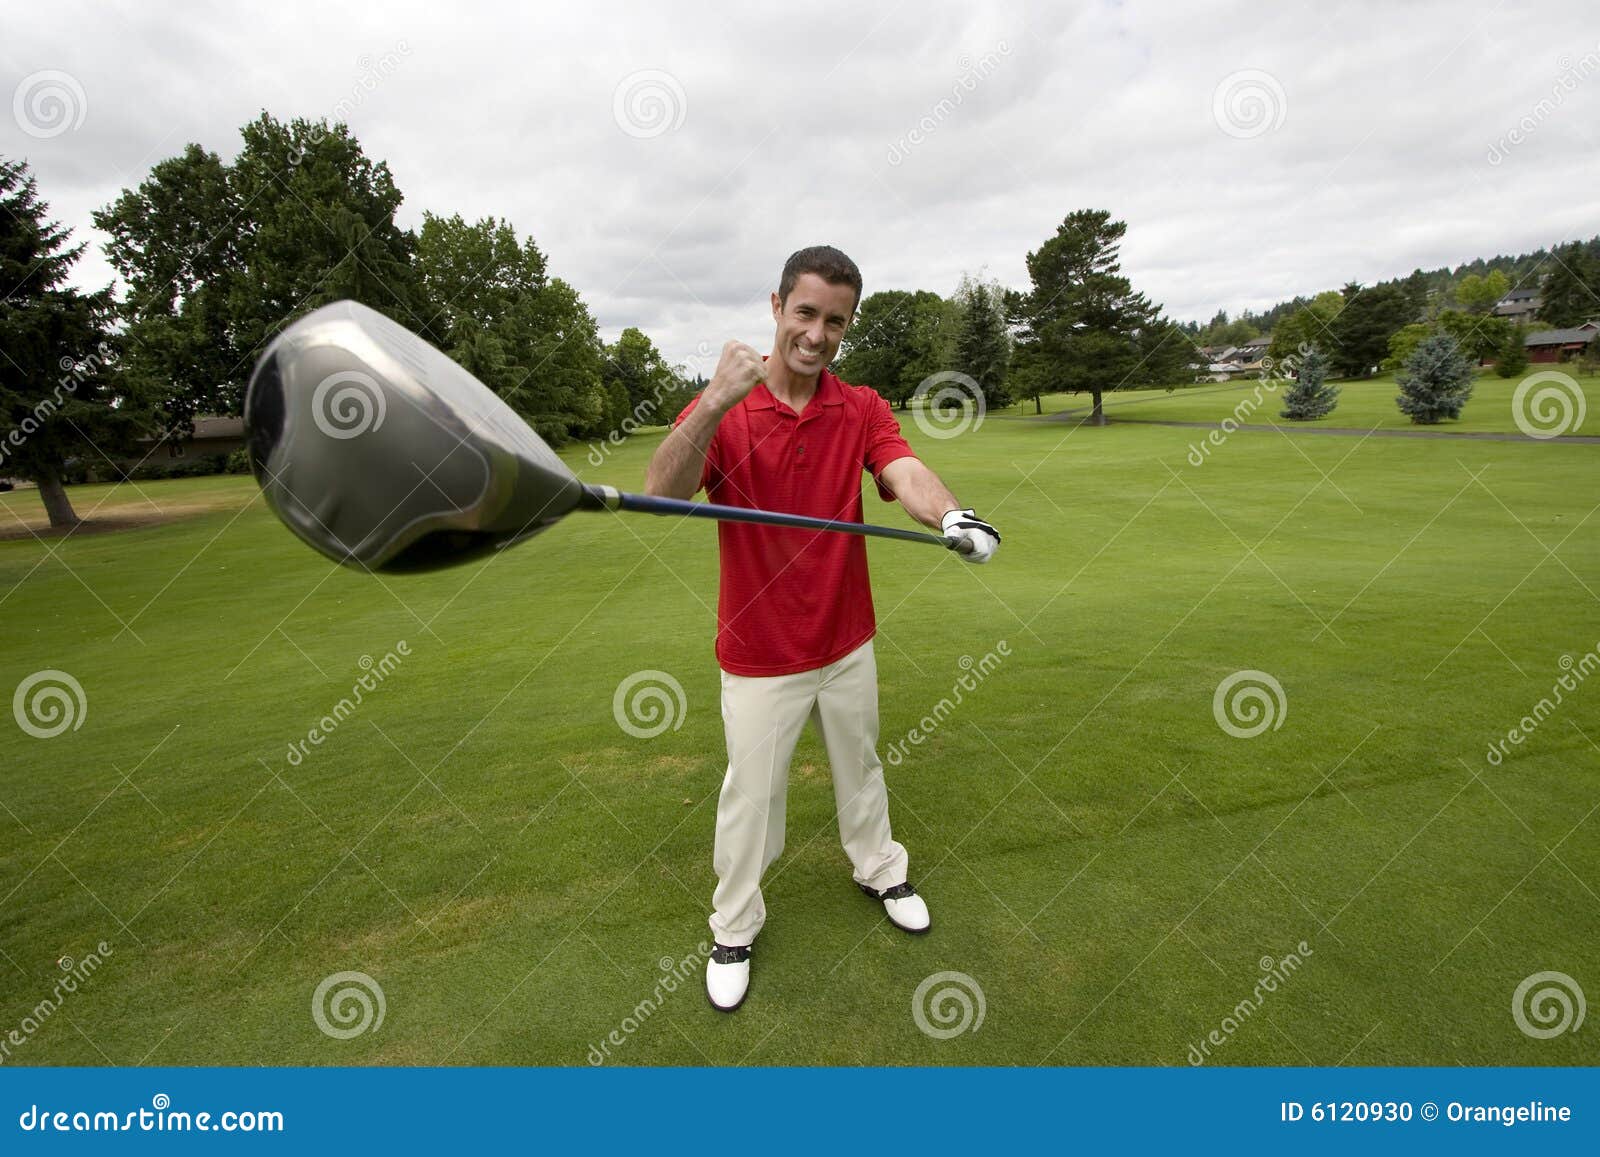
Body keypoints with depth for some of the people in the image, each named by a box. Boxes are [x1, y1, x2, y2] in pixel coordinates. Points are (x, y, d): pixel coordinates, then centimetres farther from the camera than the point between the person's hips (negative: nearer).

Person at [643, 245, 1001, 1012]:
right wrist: (716, 402, -43)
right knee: (750, 794, 12)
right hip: (760, 654, -3)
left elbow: (905, 473, -22)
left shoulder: (862, 409, -3)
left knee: (859, 768, 23)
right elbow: (661, 494, -29)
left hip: (848, 642, 3)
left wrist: (951, 516, -44)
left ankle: (879, 871, 50)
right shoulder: (719, 410, -12)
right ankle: (734, 929, 36)